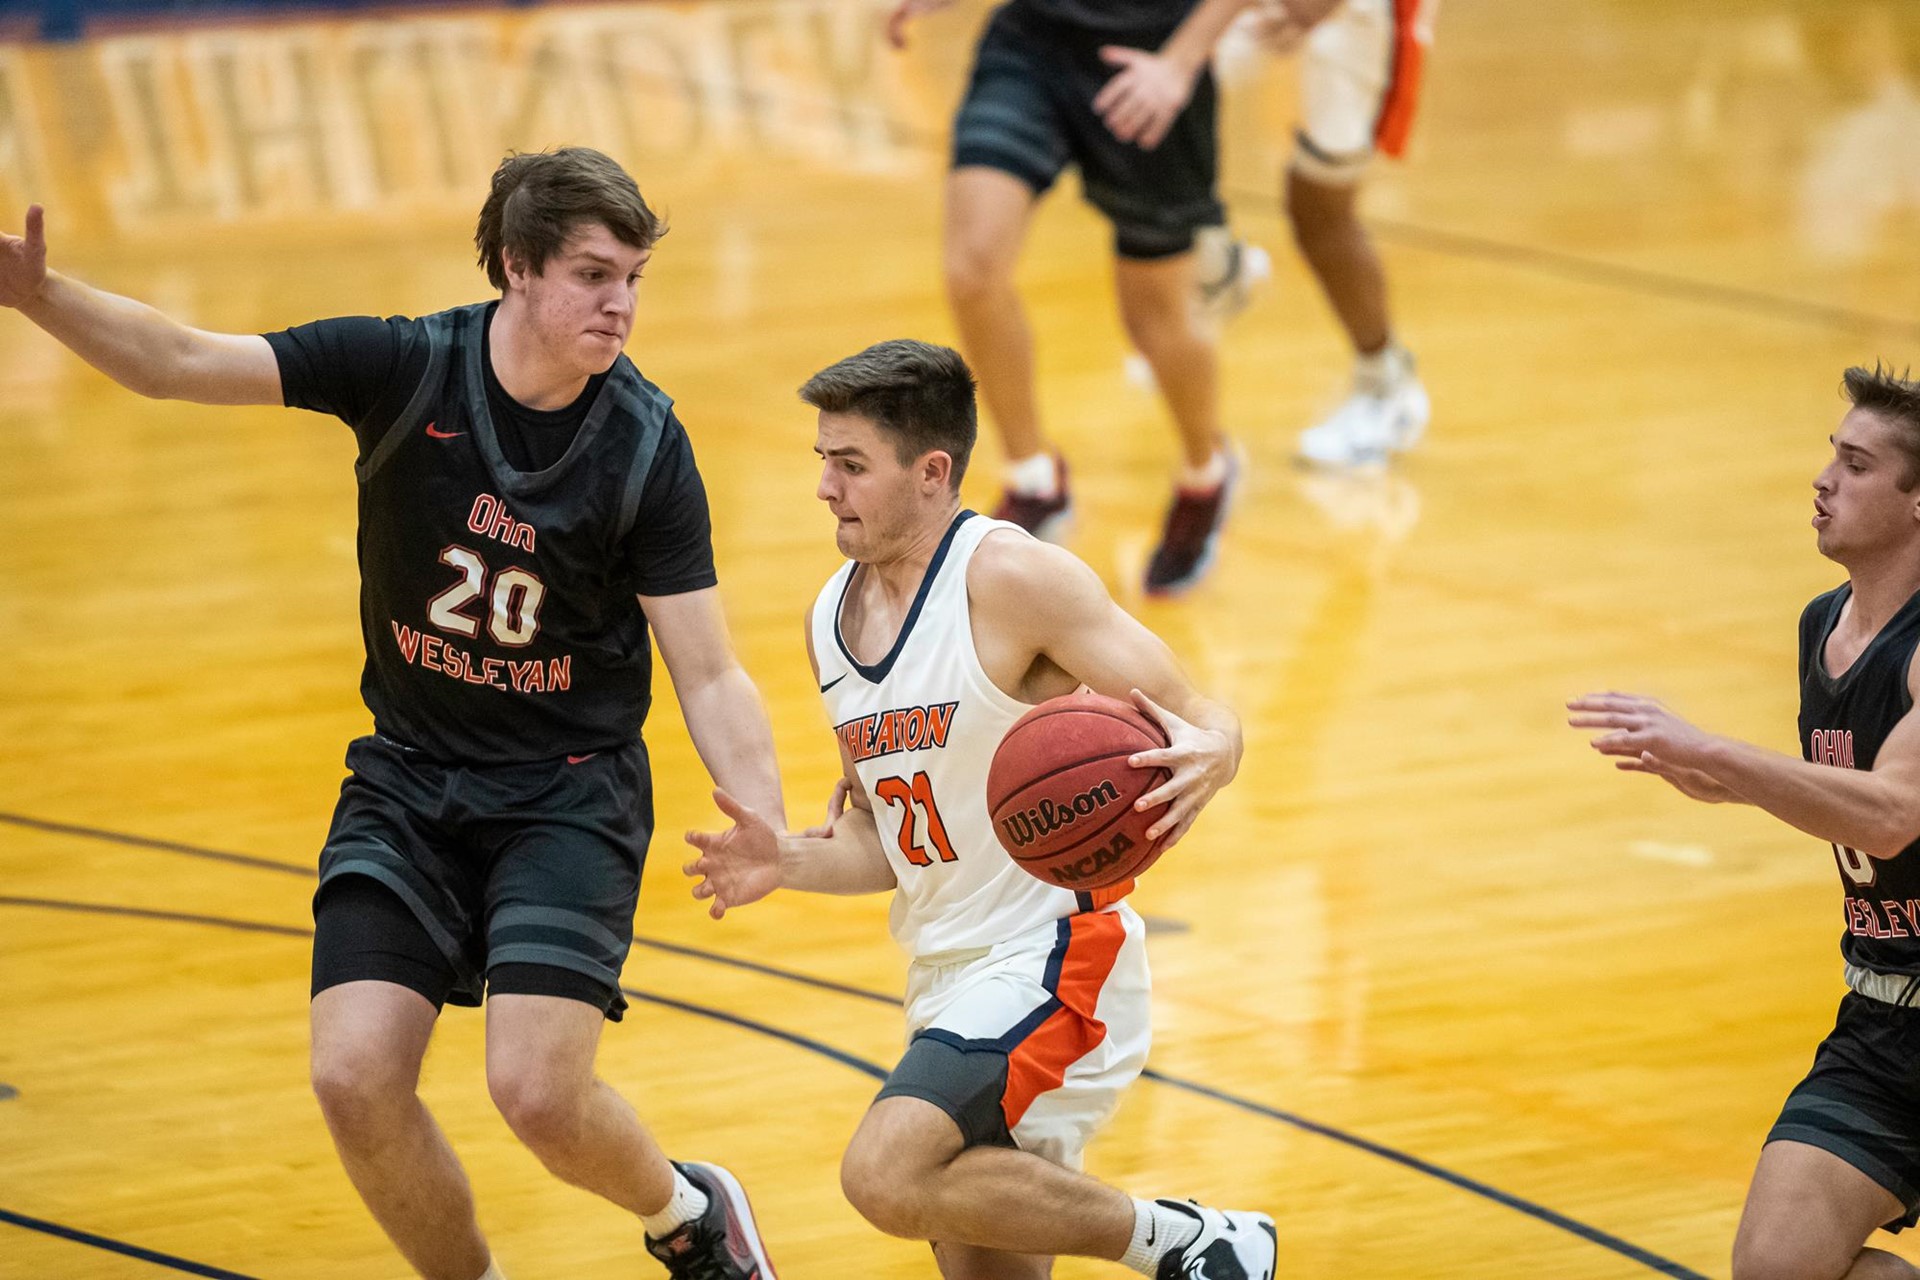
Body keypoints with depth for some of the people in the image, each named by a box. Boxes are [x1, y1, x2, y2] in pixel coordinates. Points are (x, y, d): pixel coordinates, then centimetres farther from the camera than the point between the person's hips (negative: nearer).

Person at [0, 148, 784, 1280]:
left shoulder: (646, 447, -14)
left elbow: (710, 677, -12)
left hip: (569, 792, -2)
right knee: (355, 1078, -11)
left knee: (540, 1092, -17)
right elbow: (178, 361, -16)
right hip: (409, 779, 2)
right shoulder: (407, 369, -13)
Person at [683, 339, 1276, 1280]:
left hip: (1051, 959, -8)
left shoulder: (1010, 578, -12)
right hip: (948, 979, 8)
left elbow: (1204, 721, -14)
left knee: (887, 1174, -27)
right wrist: (788, 863, -1)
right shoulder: (834, 618, 11)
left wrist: (1203, 762, -37)